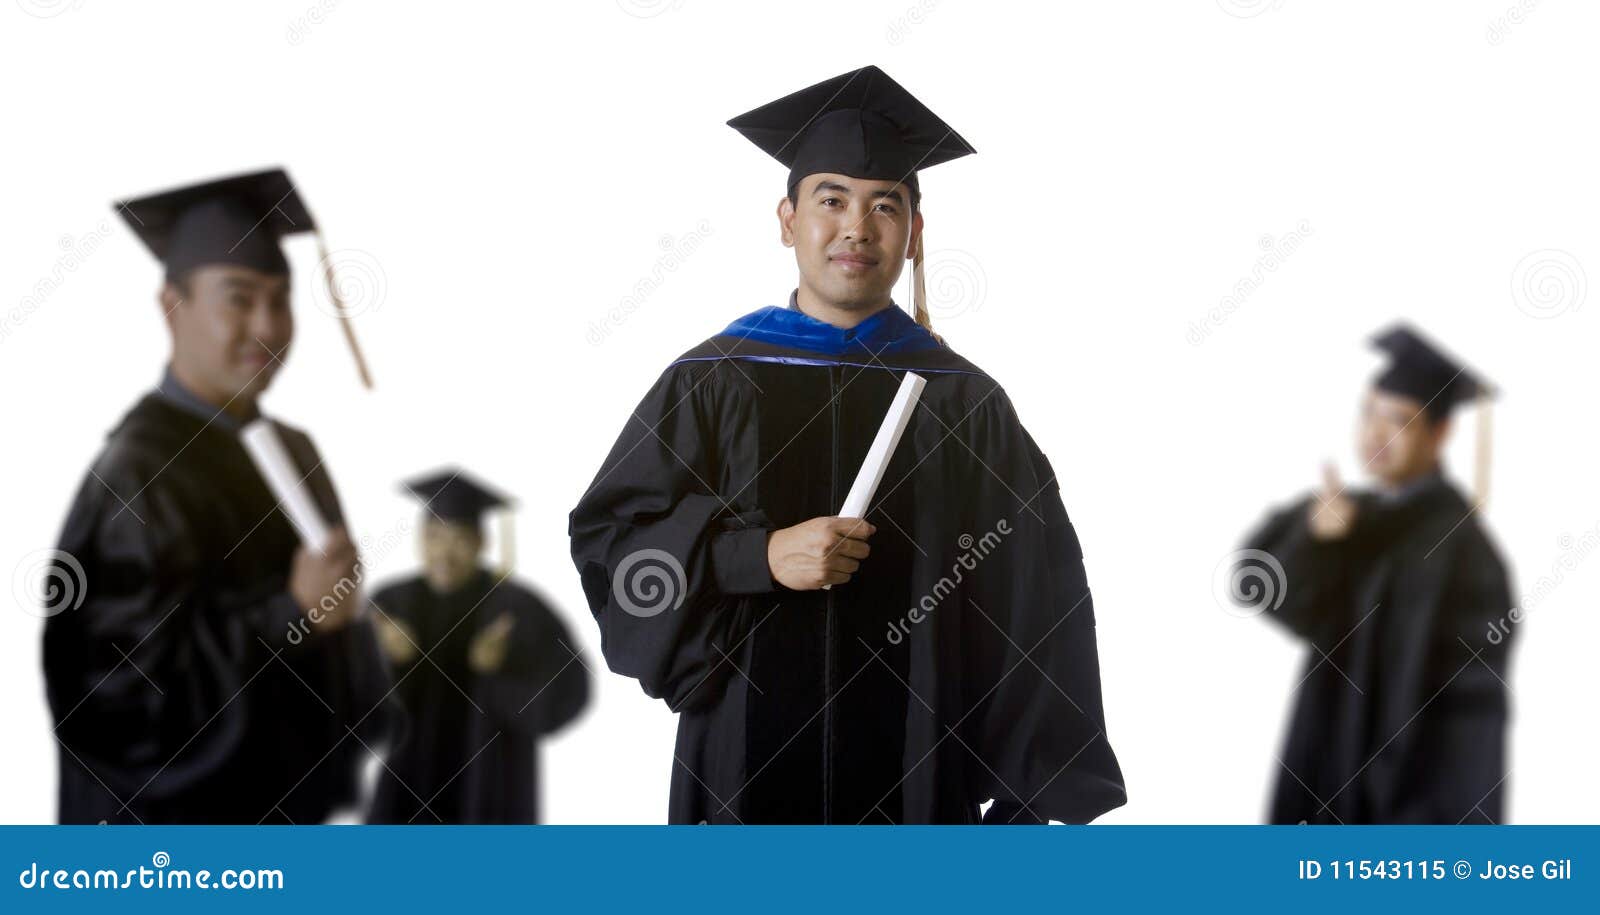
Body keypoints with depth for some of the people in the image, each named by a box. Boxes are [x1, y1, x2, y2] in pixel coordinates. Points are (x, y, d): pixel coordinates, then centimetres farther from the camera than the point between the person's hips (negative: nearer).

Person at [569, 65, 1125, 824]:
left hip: (916, 767, 0)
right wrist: (760, 555, -18)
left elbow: (1037, 601, 0)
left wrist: (1043, 790, -8)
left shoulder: (965, 403, 2)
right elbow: (605, 533, -2)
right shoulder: (710, 383, 2)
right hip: (749, 761, 0)